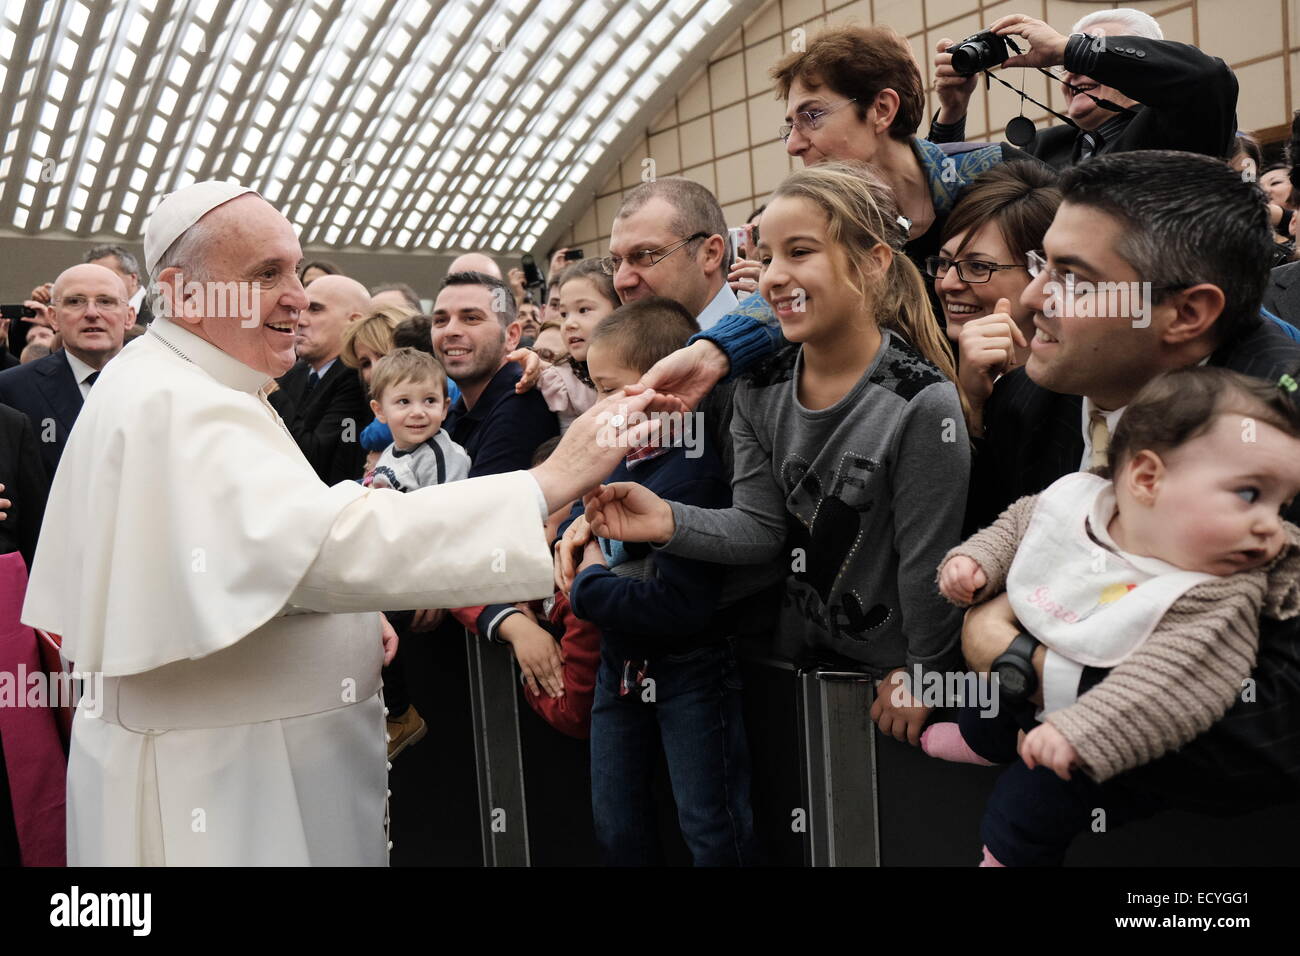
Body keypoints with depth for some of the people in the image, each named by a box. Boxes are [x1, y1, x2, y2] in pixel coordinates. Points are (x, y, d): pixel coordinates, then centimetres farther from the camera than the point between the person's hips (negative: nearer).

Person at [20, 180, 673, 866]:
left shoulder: (163, 388, 11)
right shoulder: (172, 405, -23)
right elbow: (331, 542, -36)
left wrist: (351, 621, 5)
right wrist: (549, 482, -35)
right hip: (211, 780, -10)